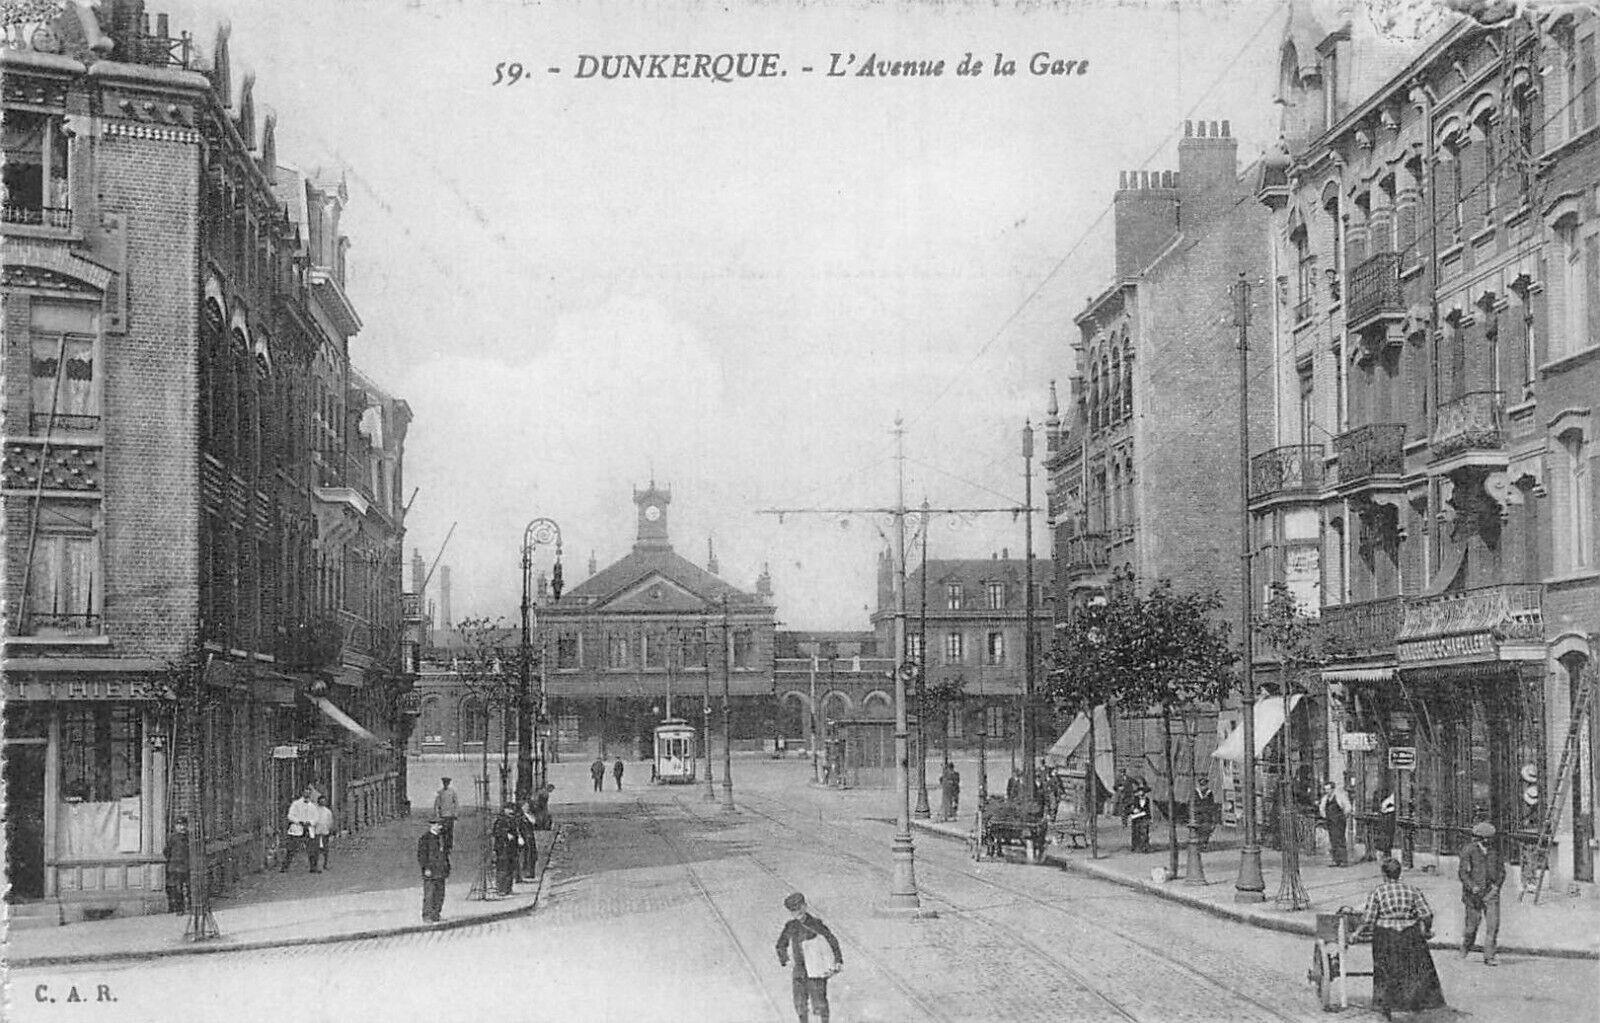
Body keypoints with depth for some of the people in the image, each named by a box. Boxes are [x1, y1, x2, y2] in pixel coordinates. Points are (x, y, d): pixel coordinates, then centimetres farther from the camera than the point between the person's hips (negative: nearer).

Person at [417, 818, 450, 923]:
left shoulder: (441, 837, 17)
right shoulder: (425, 838, -8)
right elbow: (421, 854, -12)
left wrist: (447, 867, 19)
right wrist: (426, 868, -18)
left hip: (440, 872, 8)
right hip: (430, 871, -8)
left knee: (440, 894, 7)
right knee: (429, 894, -8)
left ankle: (435, 915, 15)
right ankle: (427, 916, -3)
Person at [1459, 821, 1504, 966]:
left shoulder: (1494, 851, 8)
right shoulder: (1468, 851, -5)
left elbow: (1501, 871, 15)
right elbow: (1462, 872, -8)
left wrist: (1497, 884, -2)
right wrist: (1472, 886, -22)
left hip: (1491, 893, 3)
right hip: (1474, 894, -3)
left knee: (1493, 924, -8)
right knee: (1472, 924, 4)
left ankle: (1489, 957, -4)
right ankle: (1466, 946, 33)